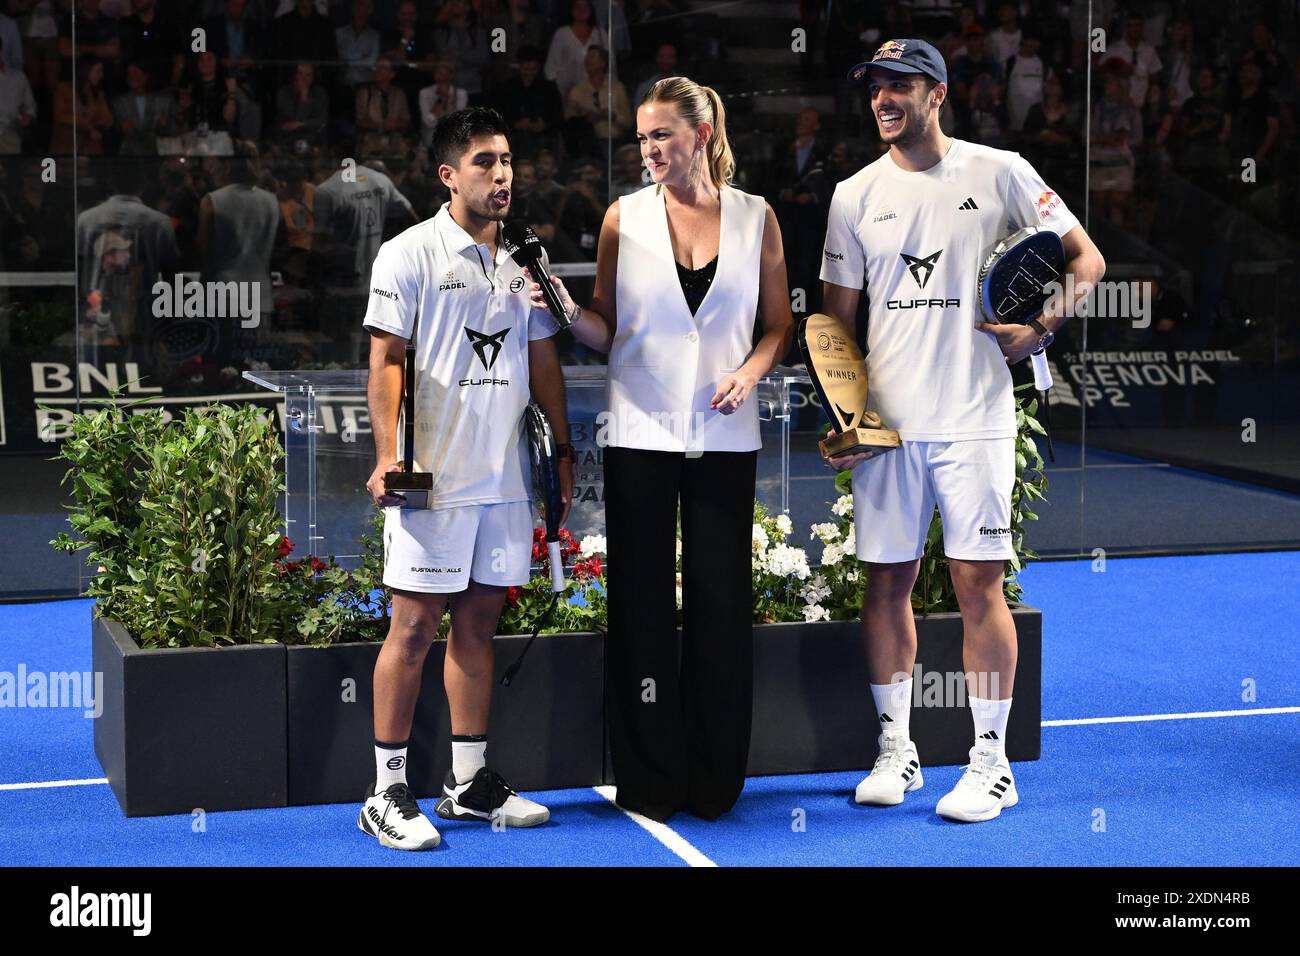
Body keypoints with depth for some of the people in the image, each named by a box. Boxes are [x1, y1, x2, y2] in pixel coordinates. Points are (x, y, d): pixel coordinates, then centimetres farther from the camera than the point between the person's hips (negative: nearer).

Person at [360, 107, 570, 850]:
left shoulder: (522, 260, 13)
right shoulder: (410, 255, -4)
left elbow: (543, 359, 19)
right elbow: (386, 360, -8)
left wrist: (564, 450, 17)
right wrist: (388, 453, -17)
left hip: (504, 479, 6)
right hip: (433, 480, -6)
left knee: (480, 620, 10)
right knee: (415, 626, -3)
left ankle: (471, 781, 18)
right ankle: (388, 793, 4)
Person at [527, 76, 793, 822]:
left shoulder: (755, 218, 4)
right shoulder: (625, 219, 4)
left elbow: (780, 325, 9)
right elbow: (607, 331, 5)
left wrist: (752, 369, -10)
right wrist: (571, 312, -14)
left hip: (724, 438, 0)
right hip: (640, 434, 0)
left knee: (721, 605, 3)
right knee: (644, 607, 3)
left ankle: (714, 779, 15)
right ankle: (650, 780, 12)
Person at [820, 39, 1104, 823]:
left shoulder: (998, 172, 0)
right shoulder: (856, 195, 9)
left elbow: (1086, 258, 2)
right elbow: (836, 318, 12)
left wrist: (1040, 329, -13)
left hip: (974, 419, -3)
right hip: (886, 425, 3)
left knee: (979, 584, -2)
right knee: (886, 583, 6)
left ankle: (992, 764, 6)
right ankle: (896, 750, 19)